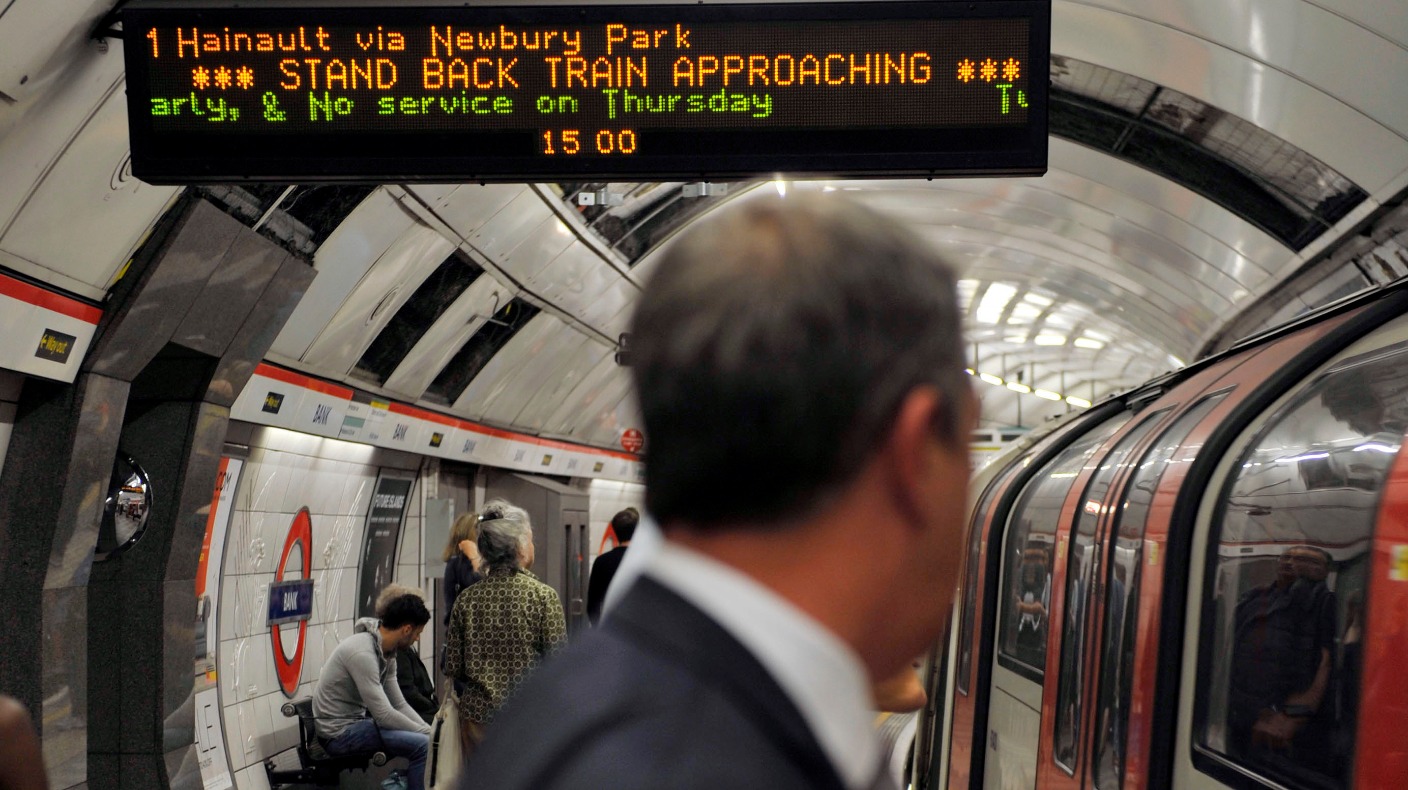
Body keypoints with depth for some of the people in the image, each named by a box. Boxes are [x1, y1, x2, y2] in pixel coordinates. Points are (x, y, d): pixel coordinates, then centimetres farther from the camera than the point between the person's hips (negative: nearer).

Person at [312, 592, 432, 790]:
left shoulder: (387, 653, 5)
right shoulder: (362, 653, -25)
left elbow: (399, 704, 9)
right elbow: (384, 715, -25)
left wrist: (430, 731, -3)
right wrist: (427, 734, -15)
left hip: (356, 722, 10)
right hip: (340, 732, -10)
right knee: (424, 746, -21)